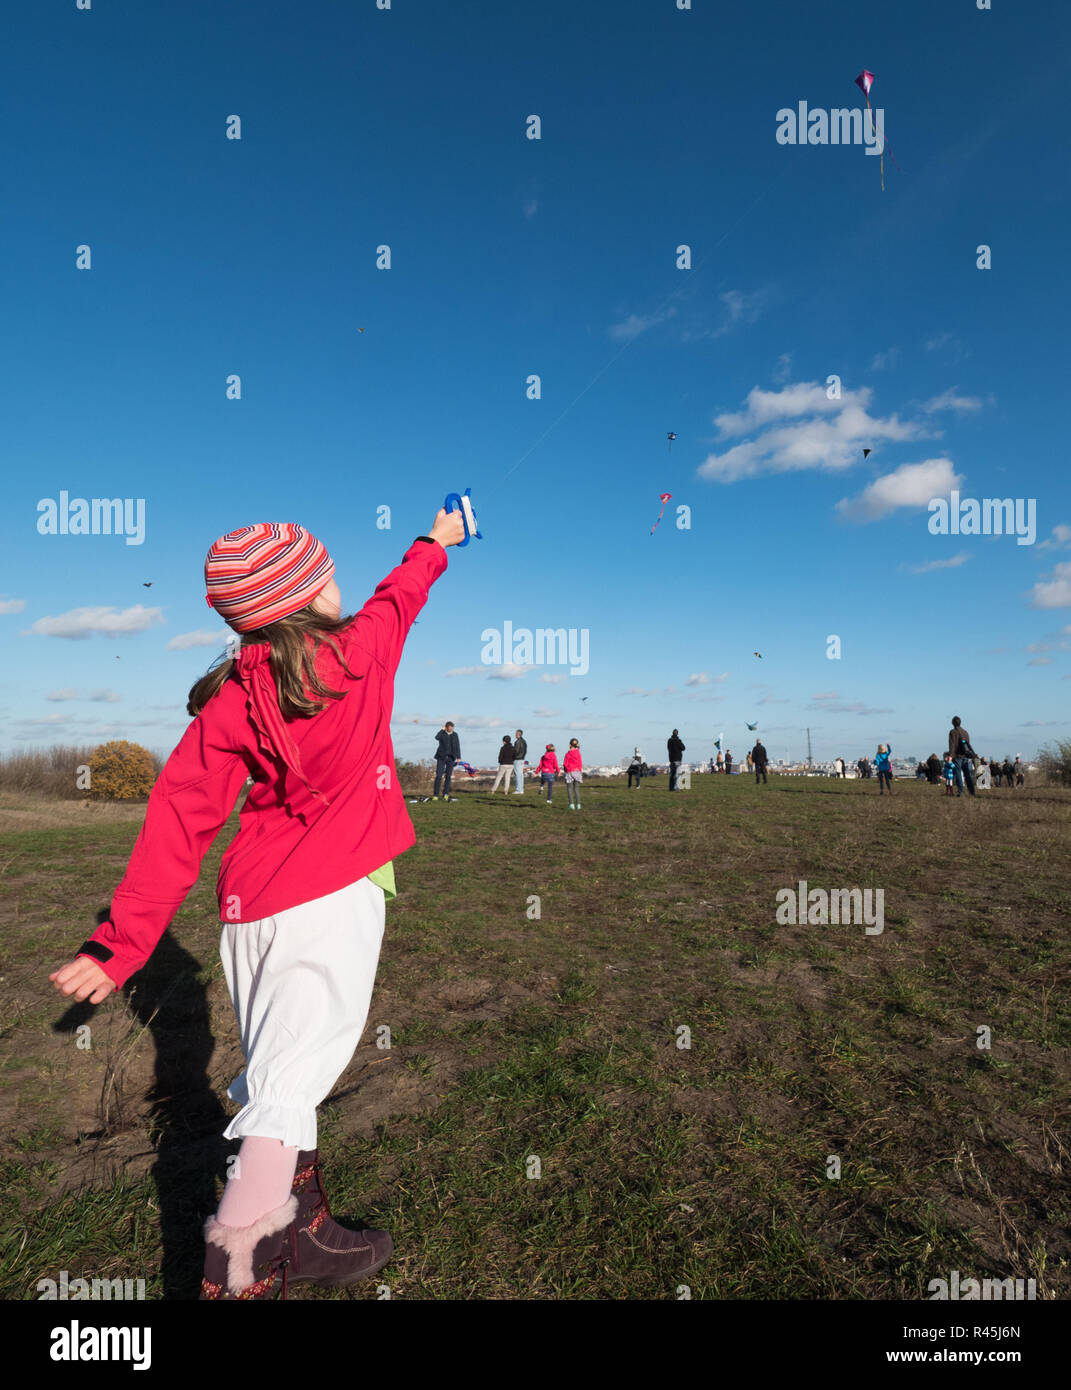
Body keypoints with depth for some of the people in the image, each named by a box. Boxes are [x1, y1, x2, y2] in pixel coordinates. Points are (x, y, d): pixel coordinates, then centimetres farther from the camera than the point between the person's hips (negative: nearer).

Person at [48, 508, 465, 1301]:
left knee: (276, 1076, 17)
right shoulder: (361, 652, -6)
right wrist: (436, 543, 35)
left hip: (251, 909, 5)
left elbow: (179, 822, -4)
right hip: (332, 900, -5)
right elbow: (402, 593, 14)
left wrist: (118, 945, 0)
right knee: (287, 1085, -1)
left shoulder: (229, 702, -1)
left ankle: (304, 1236, 36)